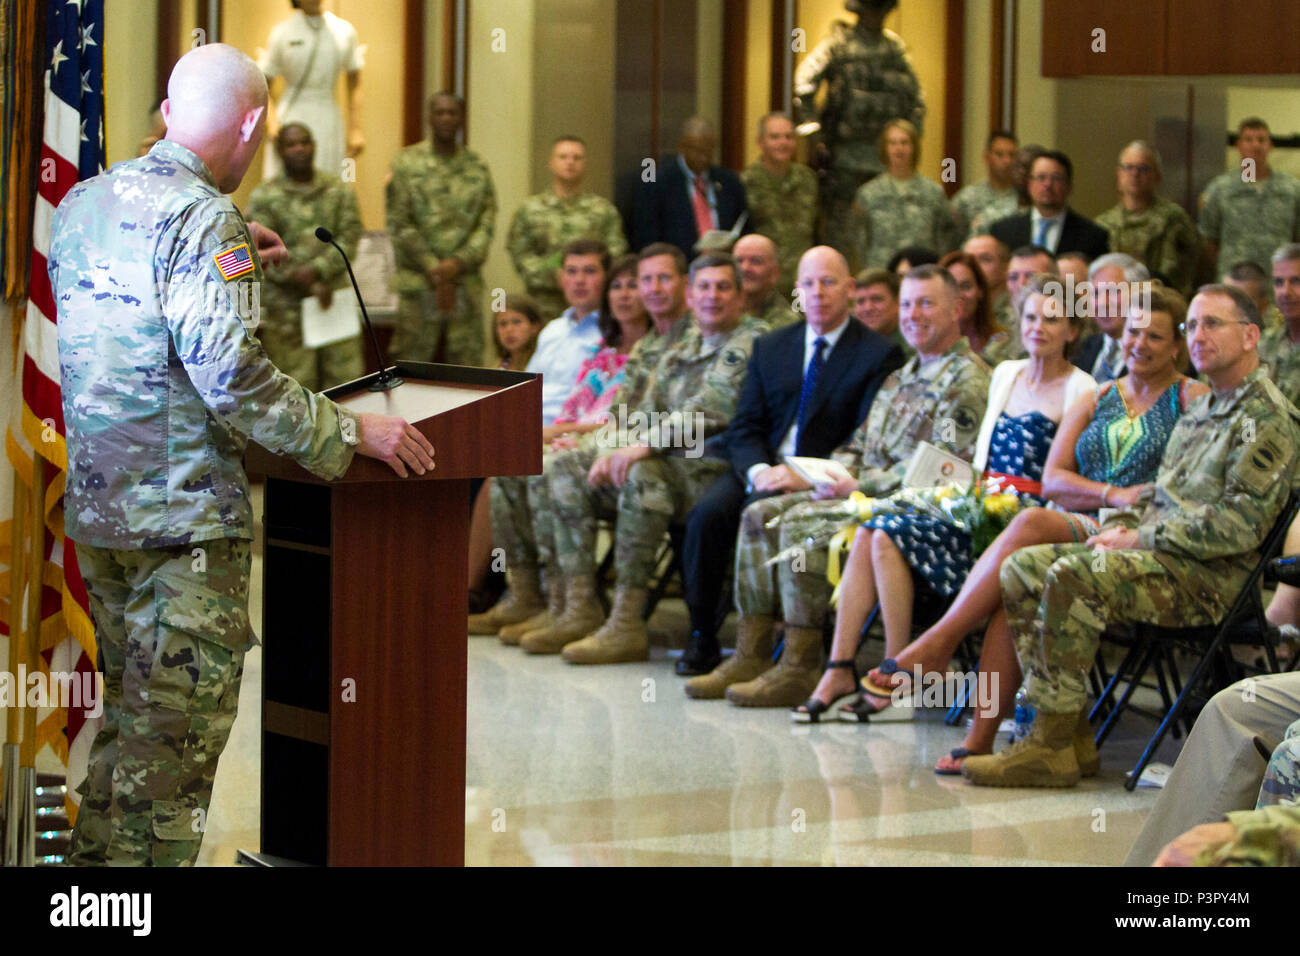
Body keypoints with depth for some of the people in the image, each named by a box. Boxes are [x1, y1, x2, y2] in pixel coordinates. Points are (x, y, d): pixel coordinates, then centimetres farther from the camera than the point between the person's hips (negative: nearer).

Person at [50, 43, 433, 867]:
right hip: (184, 514, -8)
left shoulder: (82, 203, 10)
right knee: (177, 734, -2)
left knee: (130, 717, 19)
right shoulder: (203, 218, -16)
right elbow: (229, 374, -24)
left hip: (95, 506, 8)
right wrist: (348, 432, -15)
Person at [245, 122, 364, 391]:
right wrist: (312, 286, -13)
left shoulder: (340, 191, 9)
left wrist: (316, 270, -18)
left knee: (347, 382, -1)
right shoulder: (264, 197, 1)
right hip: (286, 311, -2)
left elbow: (349, 240, -1)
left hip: (335, 302, 2)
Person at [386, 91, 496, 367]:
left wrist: (458, 263, -13)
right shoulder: (407, 164, 2)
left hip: (465, 282, 3)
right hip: (418, 283, -3)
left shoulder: (477, 168, 10)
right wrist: (433, 270, -11)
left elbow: (486, 224, 3)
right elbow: (400, 224, -4)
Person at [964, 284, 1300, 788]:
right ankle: (1067, 728, -8)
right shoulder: (1199, 412, 23)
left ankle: (1052, 747, -27)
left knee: (1071, 577, -30)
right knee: (1021, 568, -3)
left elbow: (1240, 527, -18)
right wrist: (1119, 526, 6)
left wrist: (1143, 539, -15)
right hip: (1161, 556, 10)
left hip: (1211, 576, -10)